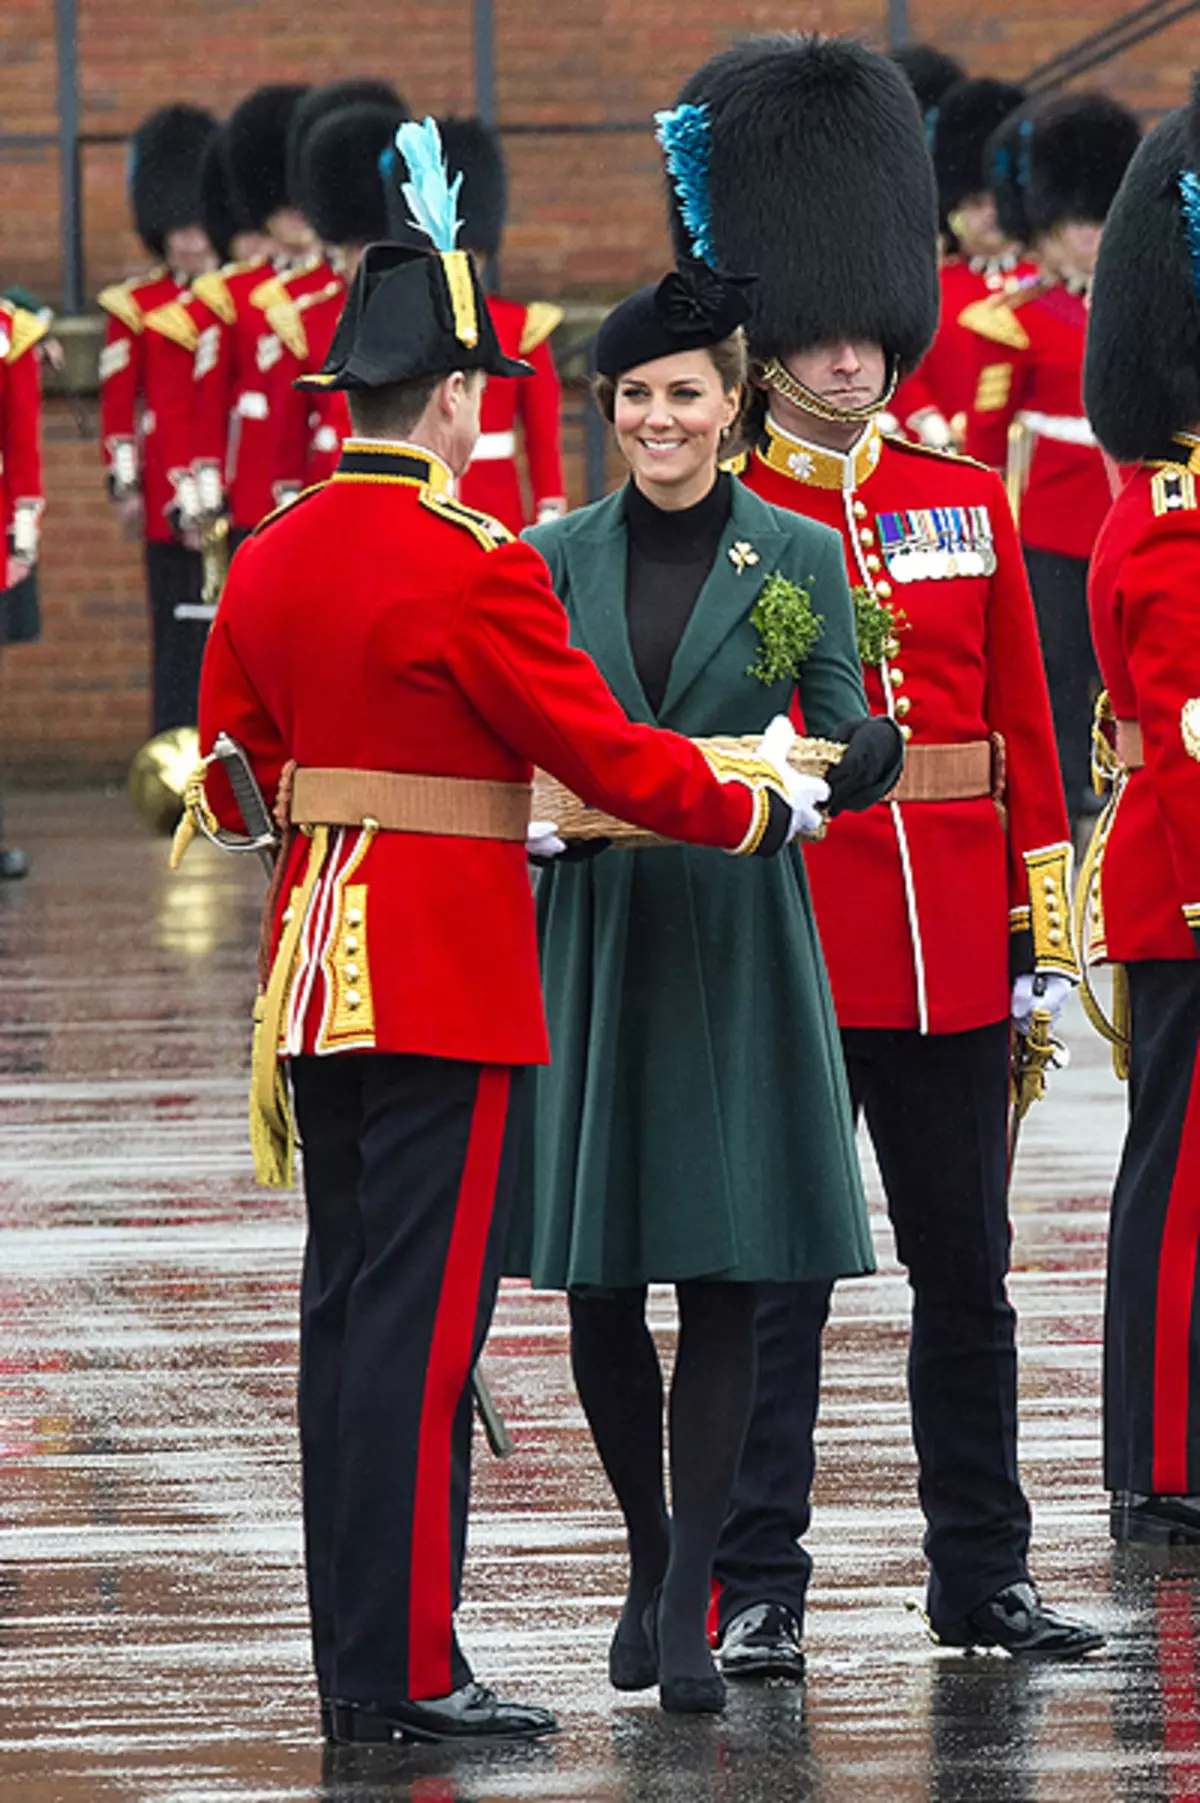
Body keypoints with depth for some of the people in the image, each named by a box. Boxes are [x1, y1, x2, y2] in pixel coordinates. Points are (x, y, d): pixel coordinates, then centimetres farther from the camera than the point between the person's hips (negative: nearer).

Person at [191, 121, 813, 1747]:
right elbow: (603, 752, -13)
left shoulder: (267, 561, 8)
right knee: (421, 1319, -7)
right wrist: (757, 807, 3)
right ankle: (406, 1676, -7)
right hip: (449, 975, -8)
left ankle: (353, 1662, 15)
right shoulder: (476, 571, -15)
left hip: (320, 960, 8)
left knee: (346, 1309, 11)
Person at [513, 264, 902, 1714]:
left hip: (738, 939, -2)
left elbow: (851, 762, -2)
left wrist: (864, 753, -23)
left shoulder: (798, 557, 3)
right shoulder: (555, 558, 7)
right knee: (599, 1280, 2)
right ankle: (650, 1557, 24)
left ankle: (689, 1609, -2)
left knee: (725, 1271, -5)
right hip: (593, 932, 2)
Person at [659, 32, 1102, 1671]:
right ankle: (758, 1594, 2)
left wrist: (1046, 920, 7)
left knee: (965, 1270, 11)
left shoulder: (967, 503, 9)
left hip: (951, 939, 4)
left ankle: (982, 1580, 20)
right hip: (782, 936, -4)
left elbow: (1024, 728, 10)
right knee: (777, 1274, -2)